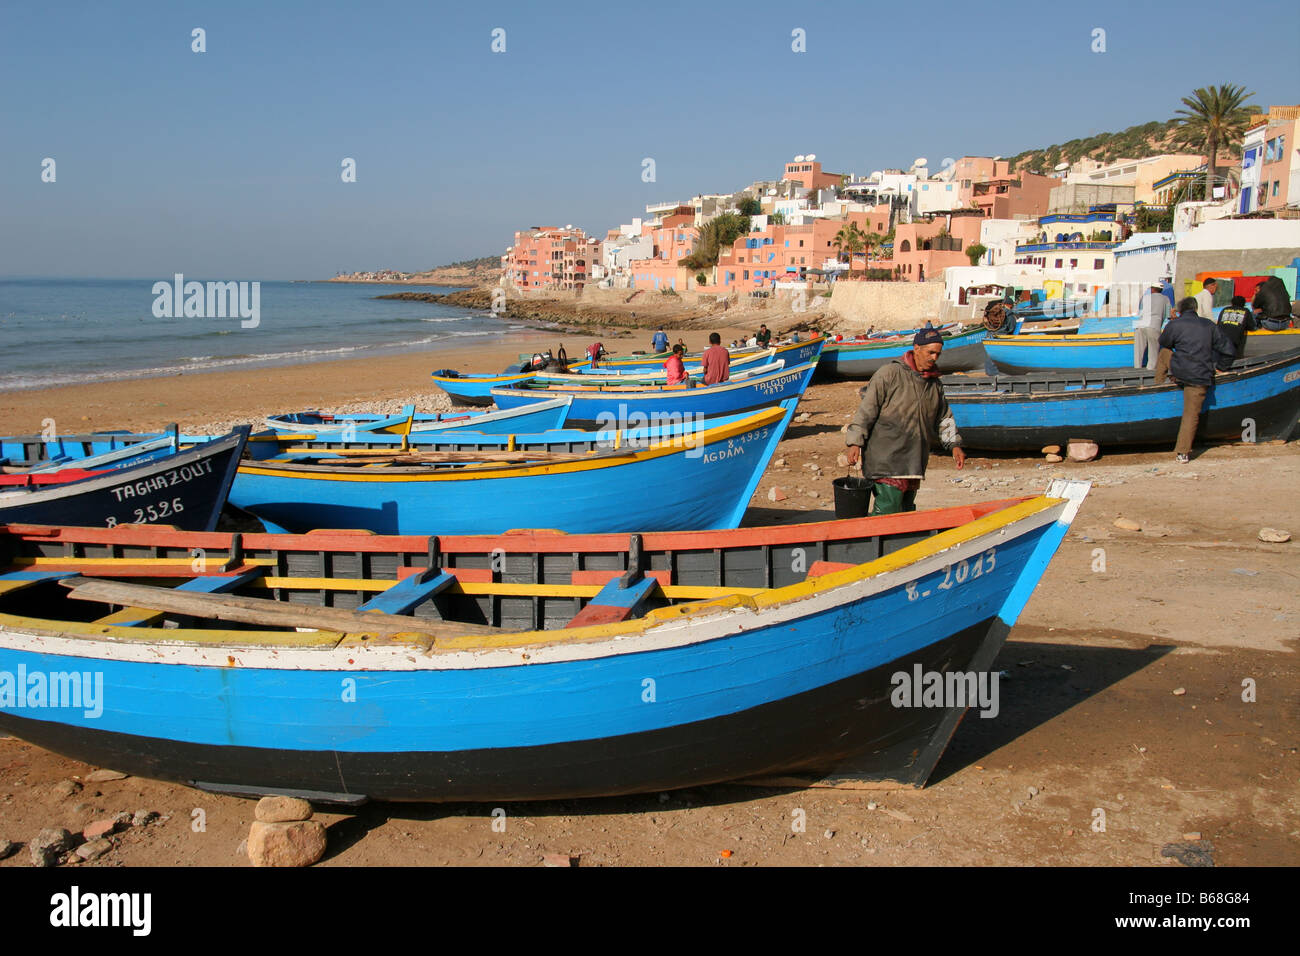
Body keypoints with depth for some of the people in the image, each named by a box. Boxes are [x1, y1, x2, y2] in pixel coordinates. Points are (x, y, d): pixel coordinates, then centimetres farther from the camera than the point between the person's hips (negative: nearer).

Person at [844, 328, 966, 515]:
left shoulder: (935, 384, 14)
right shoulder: (890, 374, -7)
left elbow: (944, 418, 23)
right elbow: (866, 409, -9)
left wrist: (954, 445, 9)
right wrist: (855, 443, -14)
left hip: (914, 461, 7)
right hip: (886, 457, -7)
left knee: (906, 509, 11)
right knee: (888, 507, -15)